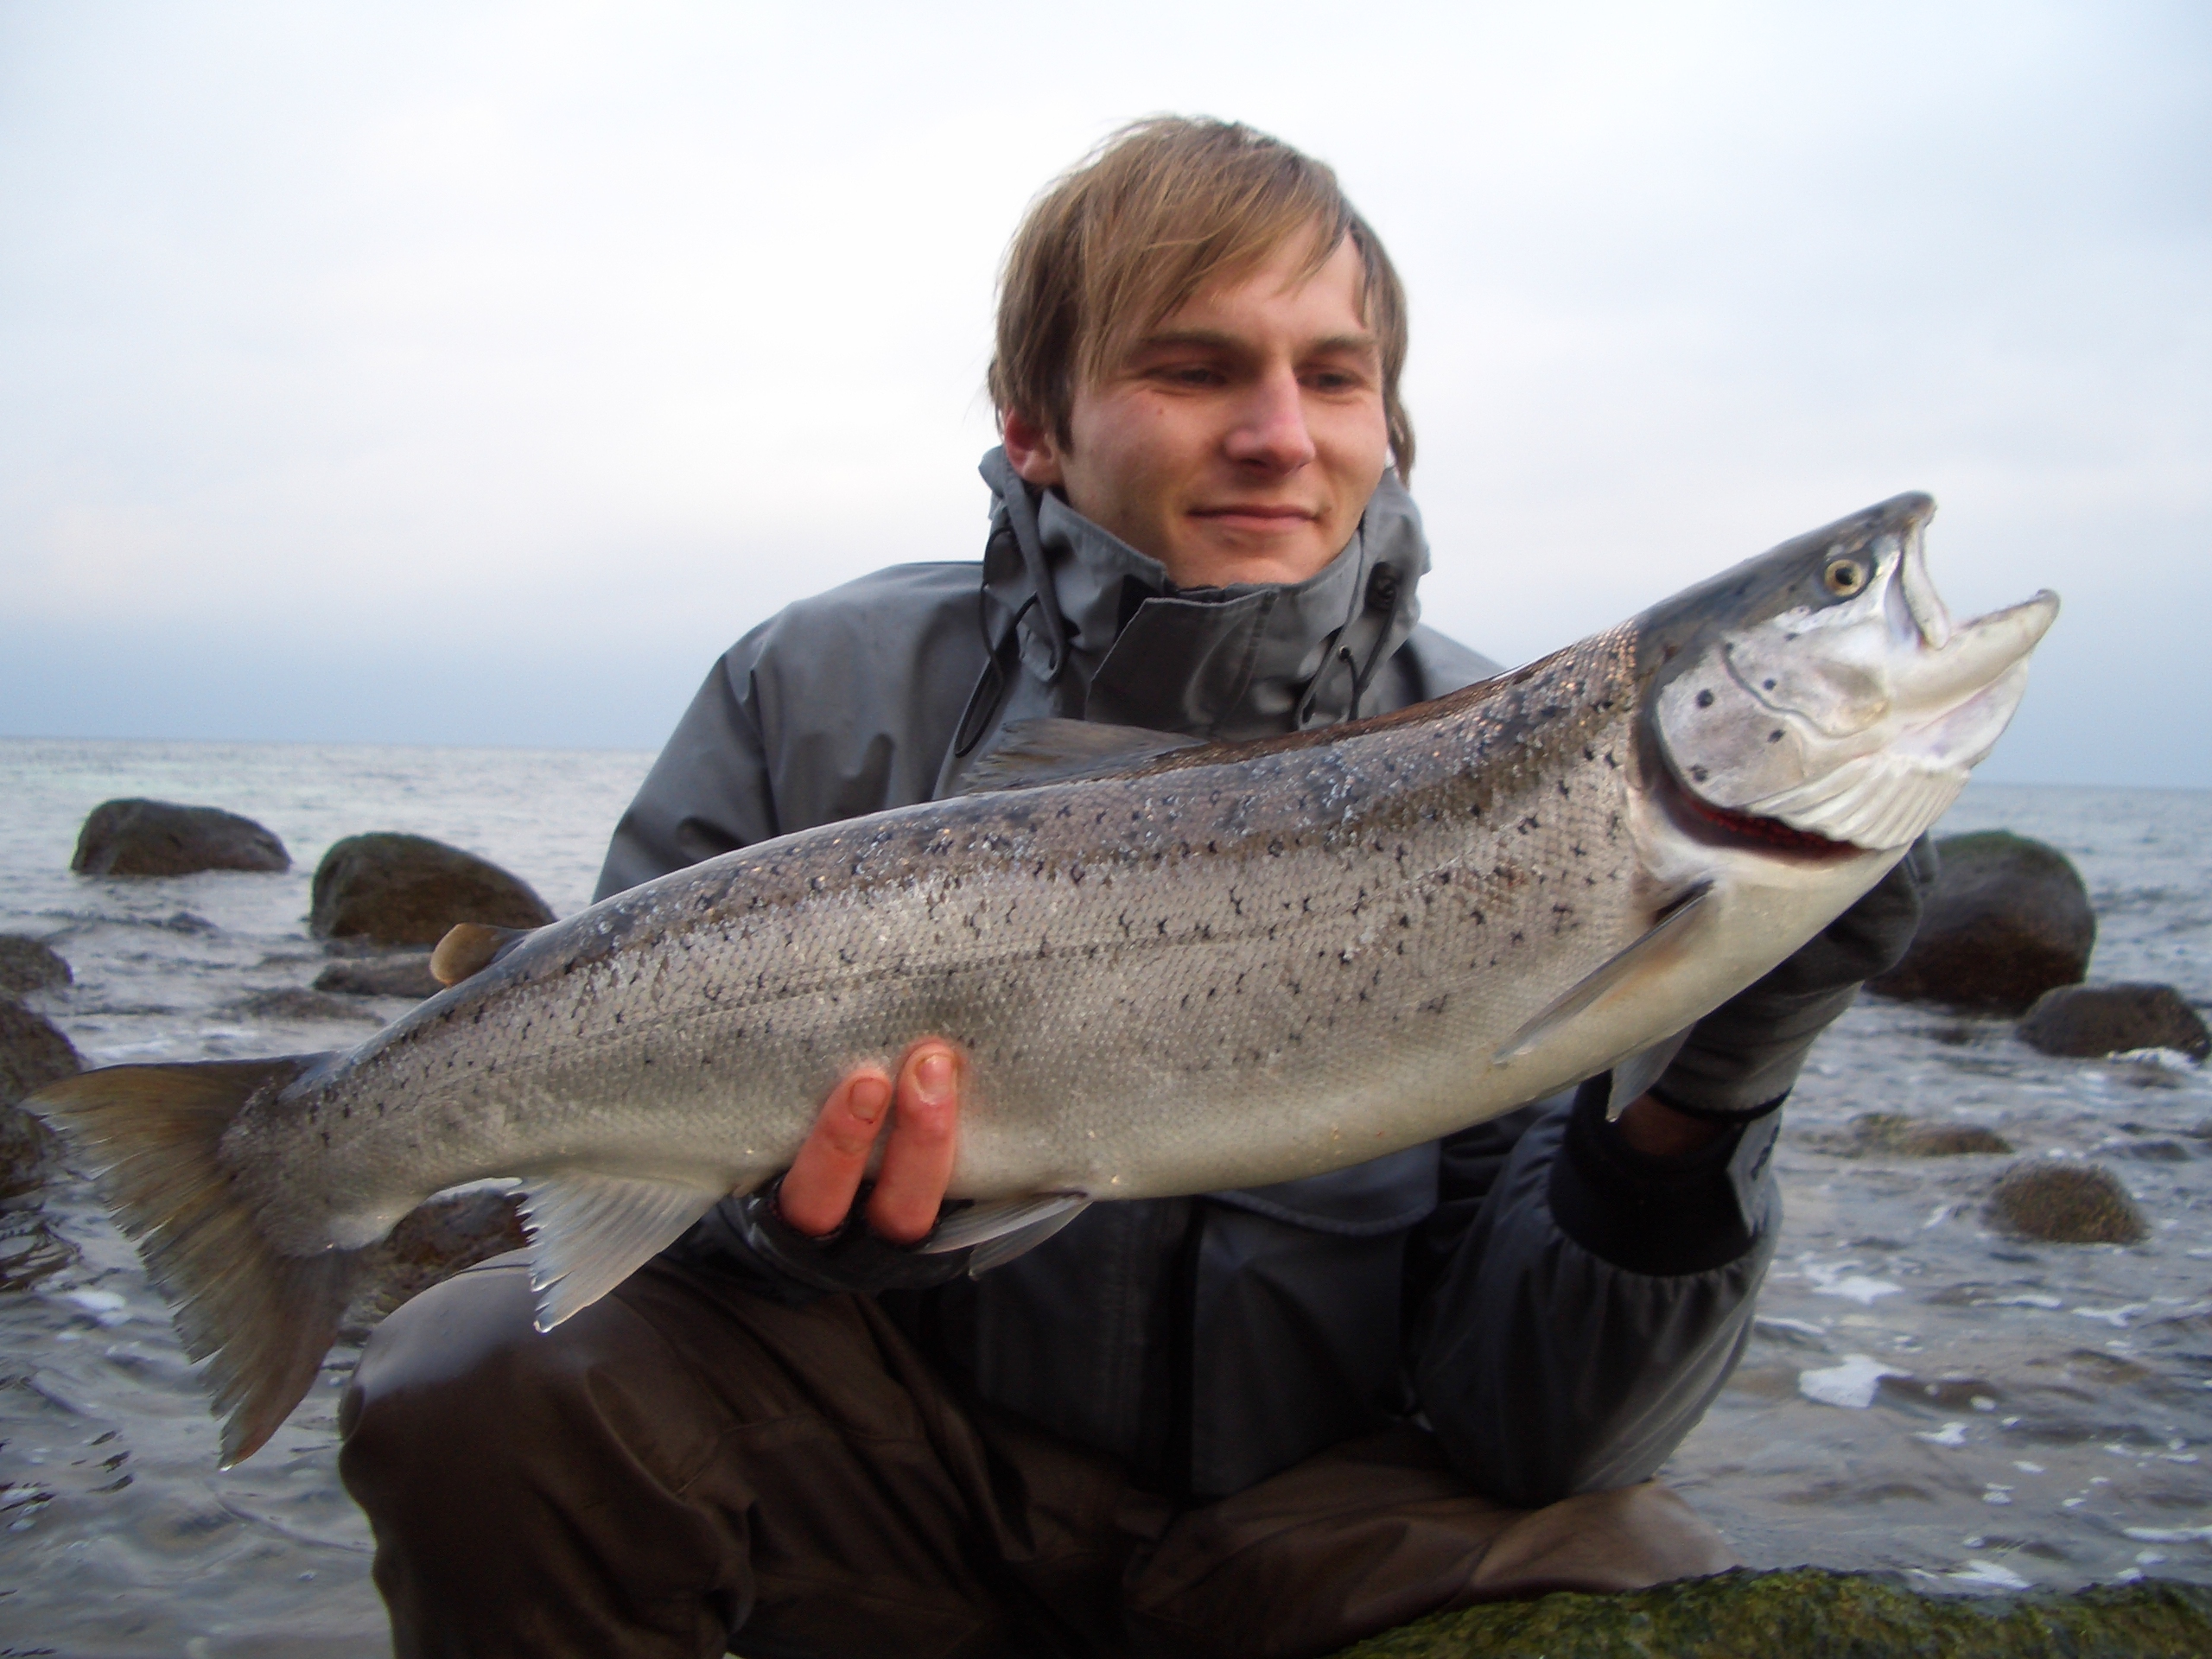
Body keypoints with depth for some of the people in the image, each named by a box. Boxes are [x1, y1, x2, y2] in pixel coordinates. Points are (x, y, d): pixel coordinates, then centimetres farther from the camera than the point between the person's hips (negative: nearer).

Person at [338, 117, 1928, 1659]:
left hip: (1300, 1520, 0)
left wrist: (1689, 1112, -31)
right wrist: (794, 1222, -28)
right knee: (485, 1383, -24)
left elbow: (1521, 1428, -13)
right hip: (916, 1469, 1)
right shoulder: (820, 702, -10)